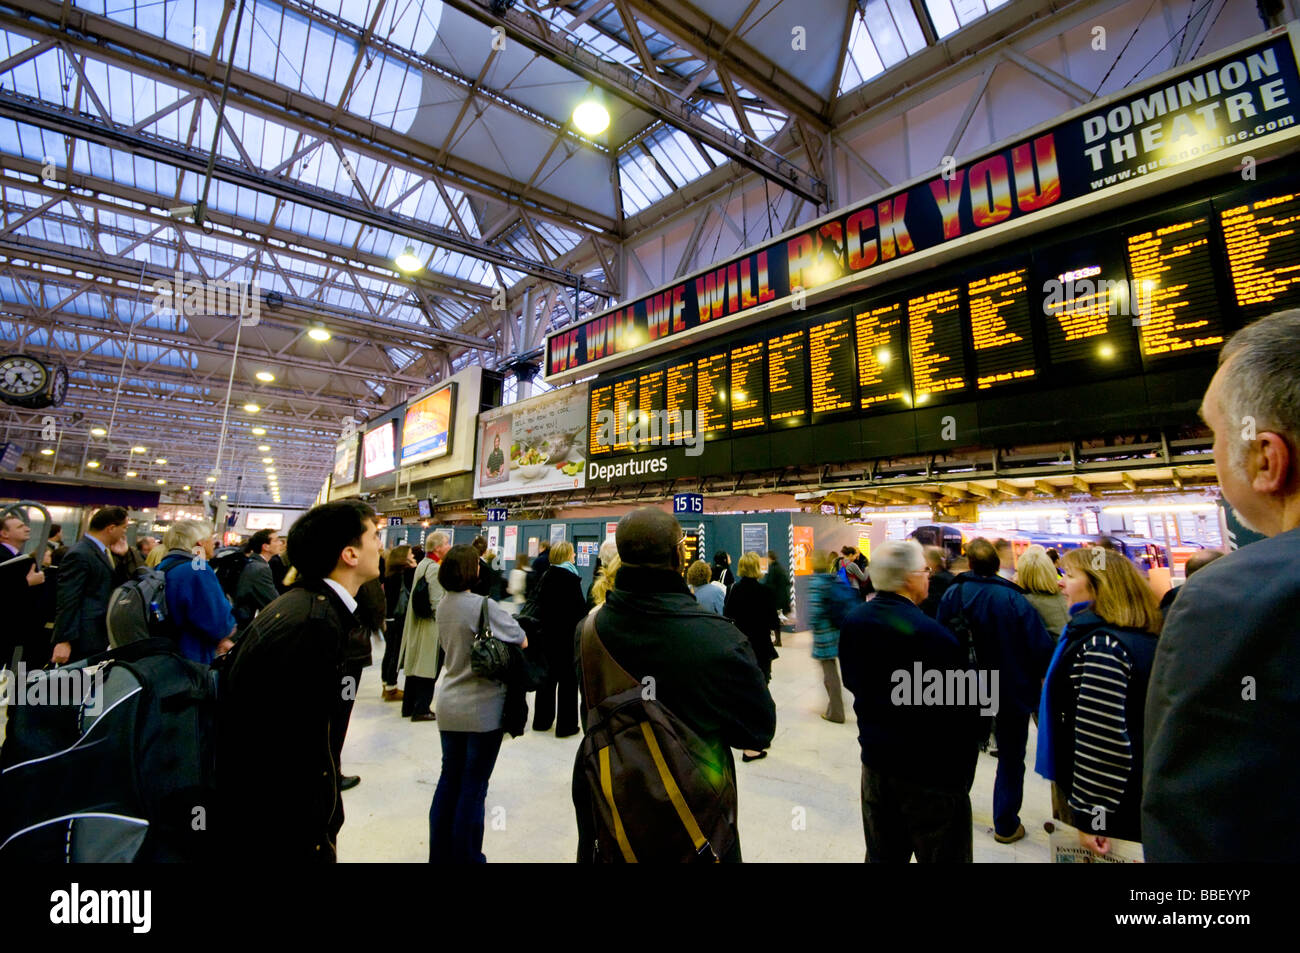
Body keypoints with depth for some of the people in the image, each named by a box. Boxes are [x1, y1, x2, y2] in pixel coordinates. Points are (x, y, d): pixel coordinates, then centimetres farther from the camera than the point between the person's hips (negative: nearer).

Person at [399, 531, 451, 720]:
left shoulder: (422, 564, 10)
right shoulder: (435, 568, -18)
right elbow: (437, 602, -21)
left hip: (417, 624, 10)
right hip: (432, 627, -10)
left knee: (415, 665, 17)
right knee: (429, 669, 1)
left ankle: (408, 706, 27)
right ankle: (422, 709, 8)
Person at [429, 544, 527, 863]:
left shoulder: (443, 606, 3)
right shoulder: (484, 605, -20)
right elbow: (523, 641, -13)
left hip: (449, 707, 7)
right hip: (482, 709, -7)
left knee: (449, 780, 18)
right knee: (474, 786, 7)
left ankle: (440, 852, 31)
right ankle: (465, 857, 20)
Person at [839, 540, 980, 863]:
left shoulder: (853, 622, -4)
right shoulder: (933, 635, -26)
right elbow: (961, 713, -20)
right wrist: (962, 774, -6)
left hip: (875, 760, 6)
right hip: (930, 771, -6)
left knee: (883, 855, 22)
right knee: (943, 855, 15)